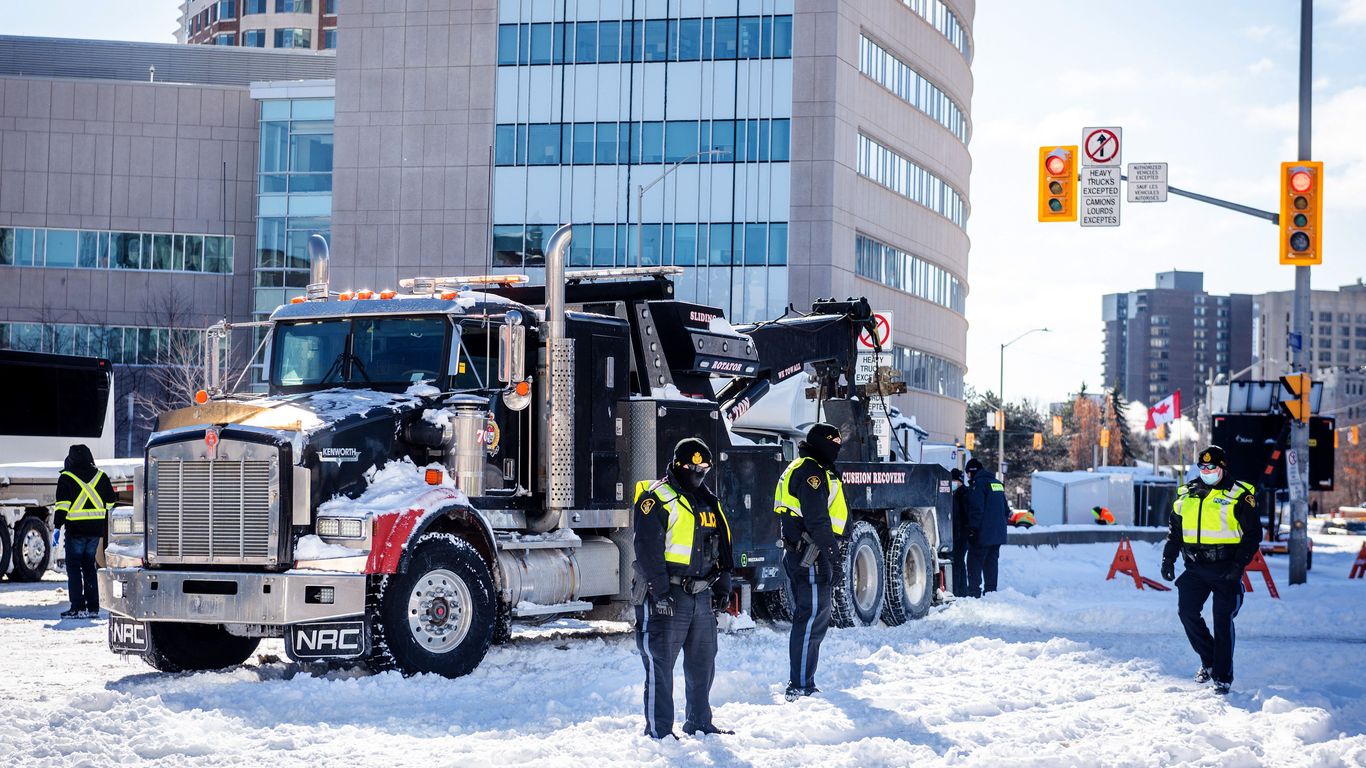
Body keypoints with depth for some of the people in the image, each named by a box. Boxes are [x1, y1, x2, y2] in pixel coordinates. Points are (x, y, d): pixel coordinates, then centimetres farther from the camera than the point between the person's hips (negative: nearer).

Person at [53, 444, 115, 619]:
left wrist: (57, 526, -8)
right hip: (96, 530, 4)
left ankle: (78, 607, -4)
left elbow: (62, 505, -10)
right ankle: (93, 608, 11)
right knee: (89, 566, 13)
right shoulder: (101, 476, 9)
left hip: (75, 530, -4)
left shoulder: (67, 478, -4)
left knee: (73, 567, 2)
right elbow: (111, 503, 14)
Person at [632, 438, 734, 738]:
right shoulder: (657, 499, -9)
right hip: (666, 598, -8)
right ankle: (658, 730, 0)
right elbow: (647, 550, -15)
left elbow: (722, 544, 23)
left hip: (701, 596, 8)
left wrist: (722, 584, 13)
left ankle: (699, 724, 25)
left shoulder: (709, 501, 16)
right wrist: (659, 592, -20)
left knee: (703, 663, 14)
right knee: (660, 665, -4)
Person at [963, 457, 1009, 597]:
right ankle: (991, 590, 13)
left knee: (974, 562, -5)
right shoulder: (996, 483, 18)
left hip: (983, 534, -8)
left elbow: (976, 509, -16)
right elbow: (1006, 509, 22)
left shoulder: (978, 484, -10)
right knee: (991, 562, 13)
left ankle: (974, 592, -10)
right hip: (998, 533, 8)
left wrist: (973, 528, -13)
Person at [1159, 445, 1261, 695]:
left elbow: (1253, 534, -4)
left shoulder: (1239, 496, -3)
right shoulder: (1186, 495, 11)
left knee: (1222, 620, -5)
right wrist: (1168, 558, 9)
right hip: (1195, 567, 5)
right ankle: (1209, 660, 13)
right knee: (1187, 611, -6)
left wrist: (1239, 564, -14)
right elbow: (1175, 531, 20)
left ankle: (1223, 676, 3)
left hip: (1225, 568, -5)